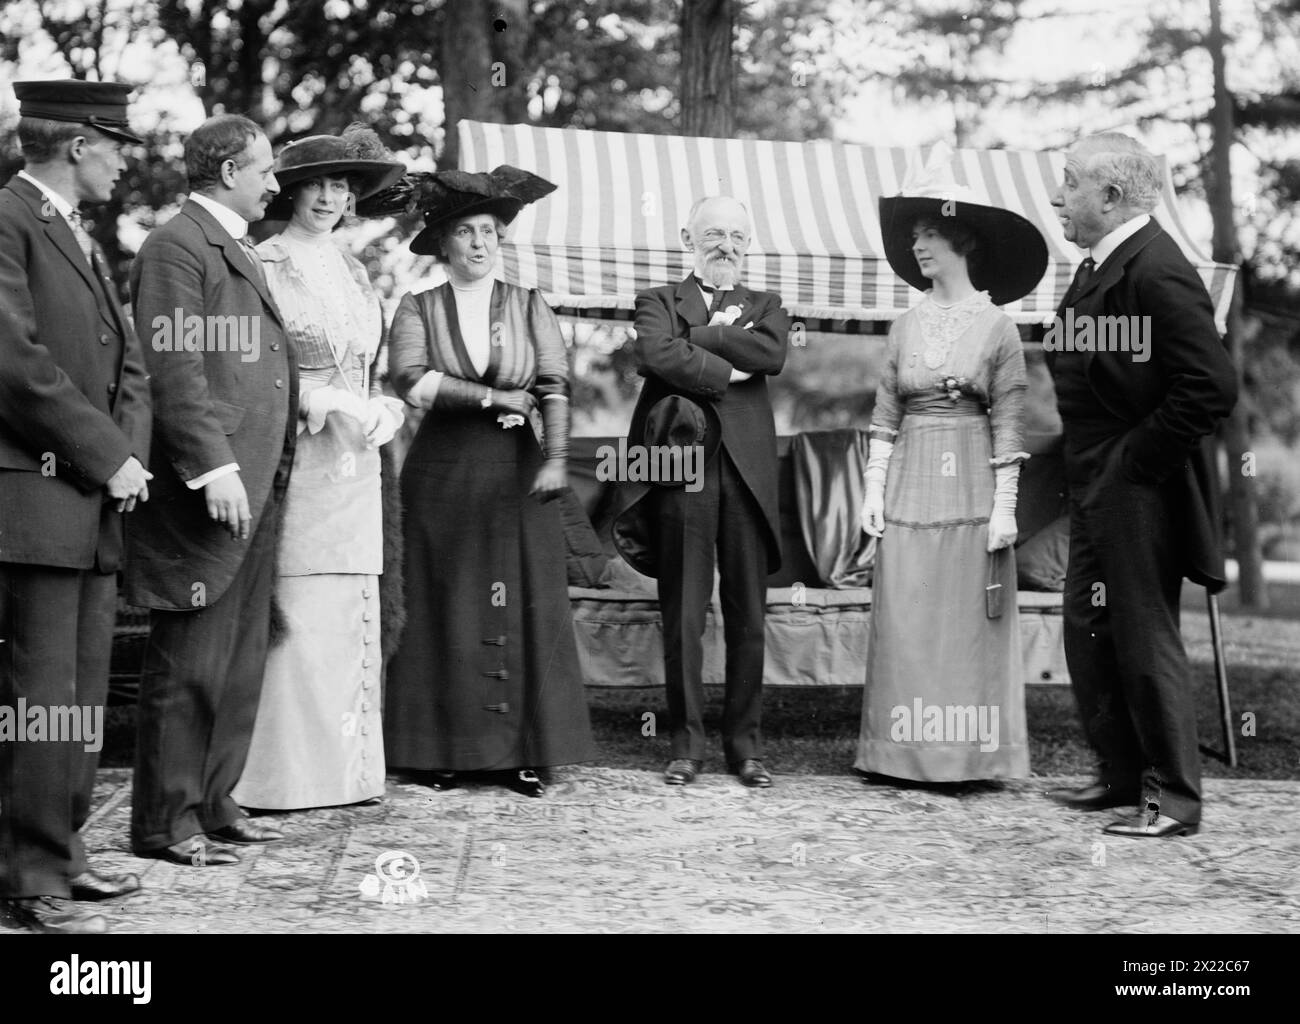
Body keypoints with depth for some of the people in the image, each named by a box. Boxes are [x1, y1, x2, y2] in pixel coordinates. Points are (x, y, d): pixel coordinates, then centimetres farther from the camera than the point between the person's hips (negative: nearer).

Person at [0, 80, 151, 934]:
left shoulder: (82, 237, 21)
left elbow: (129, 364, 20)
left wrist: (131, 455, 2)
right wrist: (109, 458, -12)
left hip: (98, 500, 9)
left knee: (85, 688, 12)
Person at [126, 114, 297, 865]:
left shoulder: (240, 251, 22)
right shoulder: (178, 246, -8)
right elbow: (176, 371, -17)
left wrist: (274, 472, 16)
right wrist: (215, 468, -23)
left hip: (257, 490, 9)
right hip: (209, 491, -9)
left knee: (241, 662, 13)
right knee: (191, 662, -4)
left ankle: (213, 803, 21)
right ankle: (165, 822, 3)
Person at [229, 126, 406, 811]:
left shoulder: (351, 272, 19)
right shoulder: (265, 265, -2)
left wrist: (381, 410, 4)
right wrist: (328, 400, -15)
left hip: (353, 464, 7)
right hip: (294, 456, -7)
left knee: (352, 614, 7)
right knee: (296, 615, -9)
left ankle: (345, 768, 13)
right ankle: (282, 774, -2)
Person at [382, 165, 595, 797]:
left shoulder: (529, 307, 8)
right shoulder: (418, 309, 5)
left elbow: (555, 384, -3)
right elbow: (410, 380, -11)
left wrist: (556, 457, -17)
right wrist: (495, 397, -12)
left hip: (516, 472, 1)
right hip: (442, 475, -1)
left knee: (525, 607, -1)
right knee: (445, 609, 0)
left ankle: (522, 751, 3)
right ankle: (444, 750, 7)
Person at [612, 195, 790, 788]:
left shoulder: (763, 306, 18)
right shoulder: (659, 301, 13)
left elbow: (772, 354, -5)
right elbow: (654, 353, -10)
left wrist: (695, 337, -4)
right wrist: (726, 370, -7)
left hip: (746, 470, 2)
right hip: (681, 470, -2)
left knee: (748, 616, 4)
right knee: (682, 616, 1)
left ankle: (745, 743, 12)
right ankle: (686, 744, 9)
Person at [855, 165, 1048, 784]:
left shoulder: (996, 327, -1)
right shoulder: (905, 327, 9)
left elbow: (1008, 426, -3)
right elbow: (884, 418, 11)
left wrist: (1004, 506, -7)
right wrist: (873, 489, 3)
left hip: (971, 486, -3)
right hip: (908, 484, 3)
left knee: (967, 624, -1)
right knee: (903, 623, 2)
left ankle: (970, 755, 5)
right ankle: (907, 755, 8)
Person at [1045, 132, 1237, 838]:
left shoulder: (1157, 272, -19)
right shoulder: (1101, 267, 12)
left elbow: (1211, 387, -25)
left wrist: (1135, 460, -19)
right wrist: (1086, 468, 12)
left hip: (1139, 491, -10)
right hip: (1098, 490, 10)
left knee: (1145, 640, -2)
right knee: (1088, 632, 16)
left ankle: (1173, 799, 9)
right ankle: (1123, 775, 29)